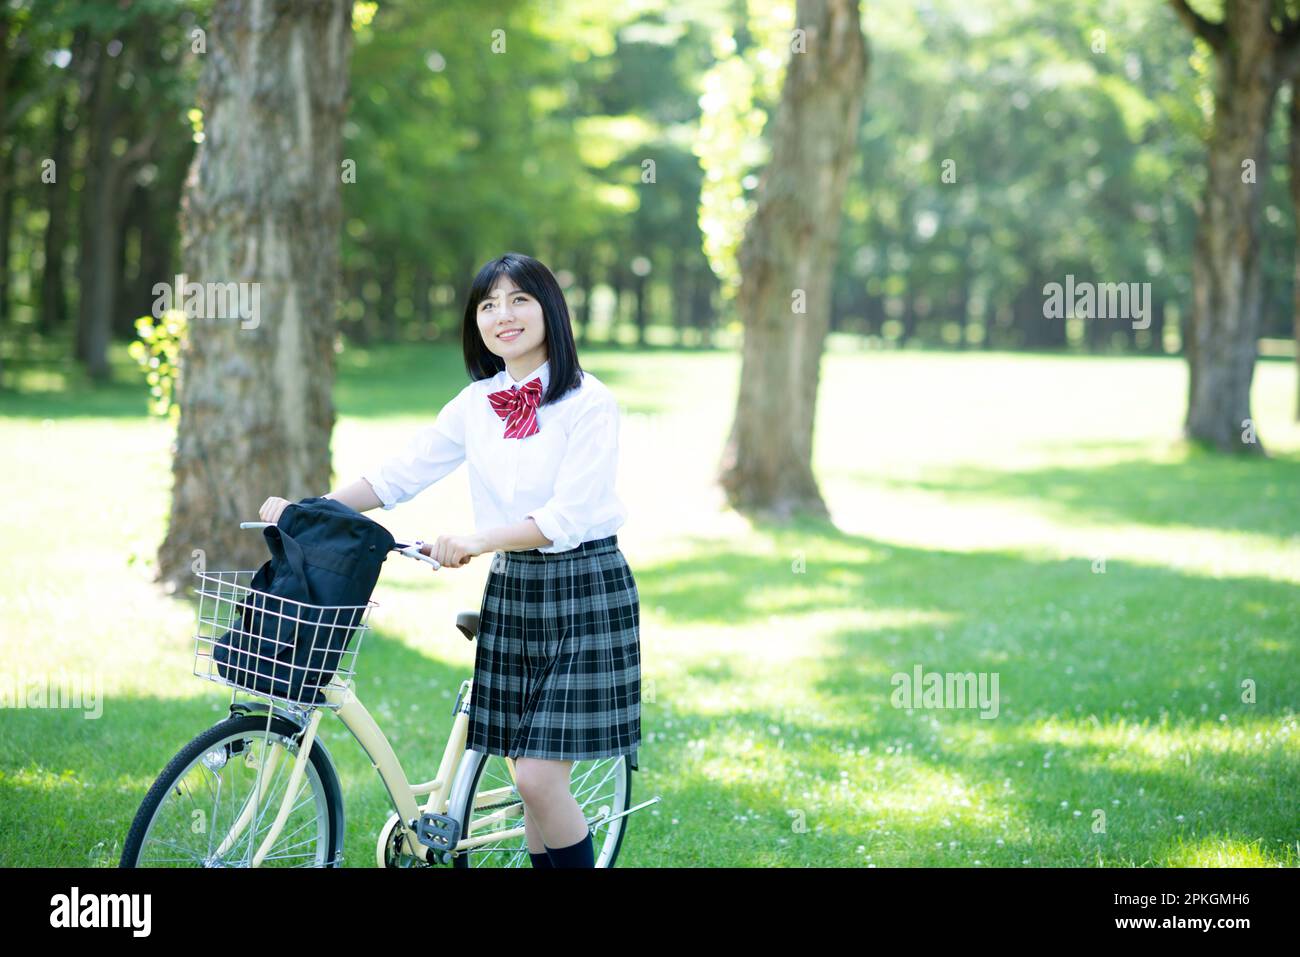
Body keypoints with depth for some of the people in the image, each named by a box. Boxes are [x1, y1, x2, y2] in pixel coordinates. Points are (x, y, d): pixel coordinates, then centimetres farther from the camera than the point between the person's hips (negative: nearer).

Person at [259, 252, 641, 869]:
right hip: (510, 591, 6)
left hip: (585, 592, -6)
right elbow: (401, 472, 7)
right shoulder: (477, 403, 7)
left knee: (539, 779, -10)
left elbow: (567, 516, -20)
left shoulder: (588, 403, -12)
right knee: (531, 782, 7)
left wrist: (476, 541, -29)